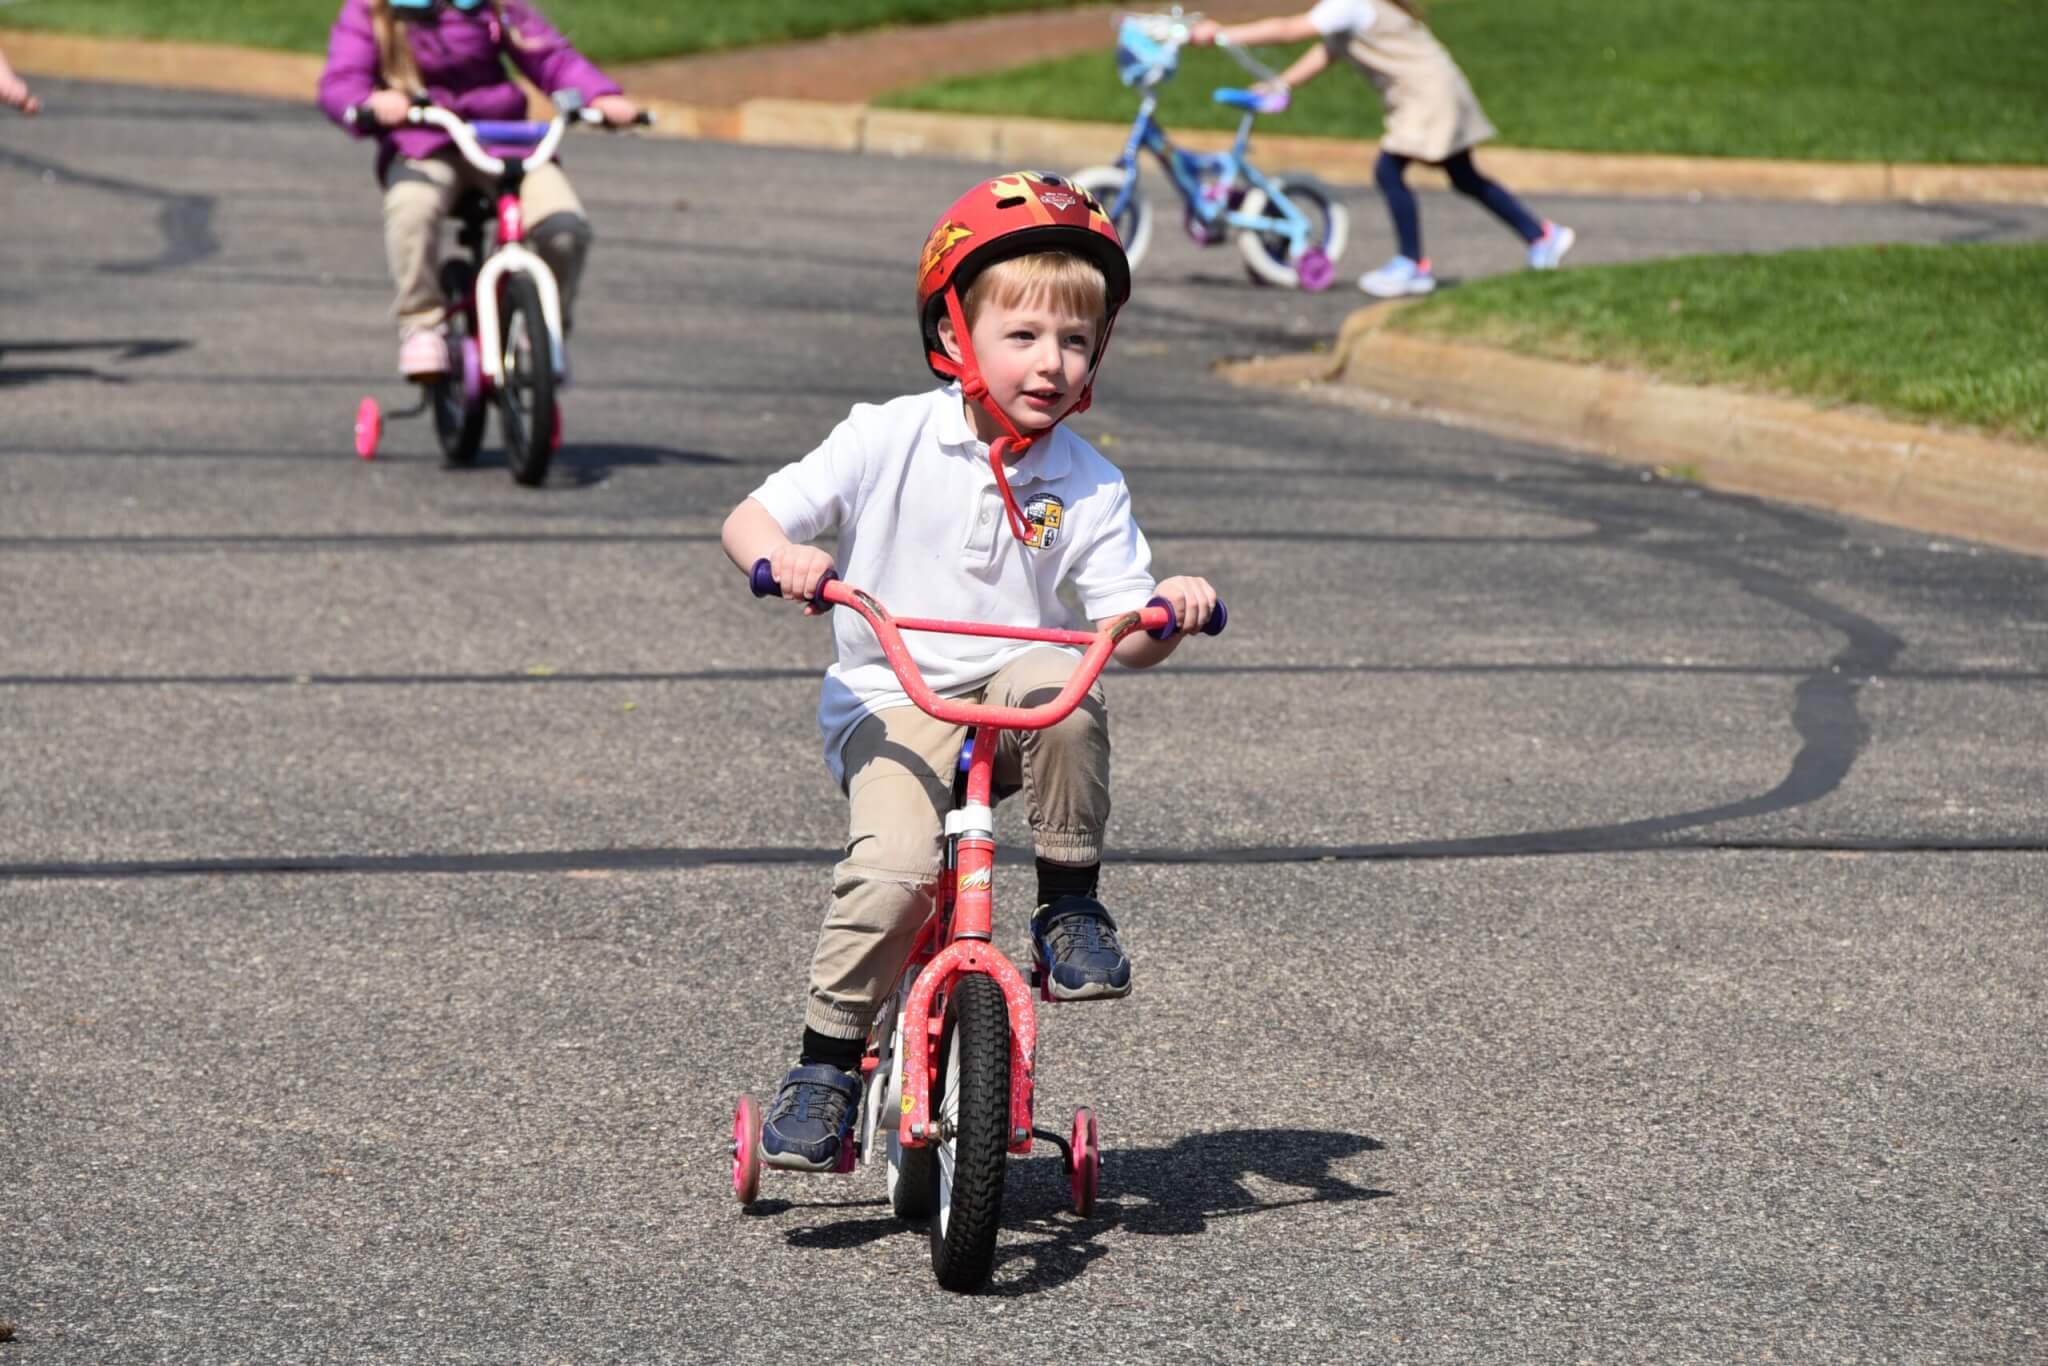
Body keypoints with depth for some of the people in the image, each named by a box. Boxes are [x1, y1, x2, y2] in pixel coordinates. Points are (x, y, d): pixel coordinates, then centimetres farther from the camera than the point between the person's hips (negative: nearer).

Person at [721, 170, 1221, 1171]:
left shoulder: (1088, 486, 2)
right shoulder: (889, 439, -5)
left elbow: (1126, 634, -2)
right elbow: (749, 519, -6)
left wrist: (1171, 610, -25)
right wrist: (783, 558, -29)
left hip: (1012, 698, 2)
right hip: (890, 704, -2)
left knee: (1061, 685, -34)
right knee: (892, 872, -28)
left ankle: (1070, 903, -12)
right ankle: (825, 1065, -9)